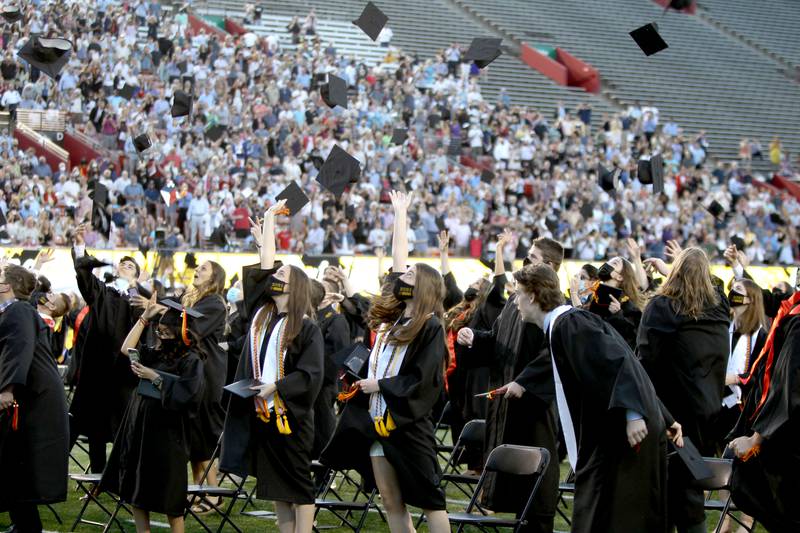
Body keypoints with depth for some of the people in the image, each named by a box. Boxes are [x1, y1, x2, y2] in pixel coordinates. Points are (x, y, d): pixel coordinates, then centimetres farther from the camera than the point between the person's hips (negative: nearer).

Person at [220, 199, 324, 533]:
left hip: (290, 415, -6)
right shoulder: (260, 312, 10)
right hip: (259, 413, 6)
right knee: (275, 485, 8)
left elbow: (311, 373, -13)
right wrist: (269, 218, 18)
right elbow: (264, 264, 12)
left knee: (297, 484, -1)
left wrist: (276, 387, -23)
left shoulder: (306, 328, -5)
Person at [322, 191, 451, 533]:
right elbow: (397, 260, 15)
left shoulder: (430, 326, -8)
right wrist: (399, 214, 21)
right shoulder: (392, 317, 11)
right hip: (376, 420, 7)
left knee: (428, 501, -2)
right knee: (391, 503, 6)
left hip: (408, 424, -7)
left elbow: (422, 380, -16)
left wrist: (380, 385, -10)